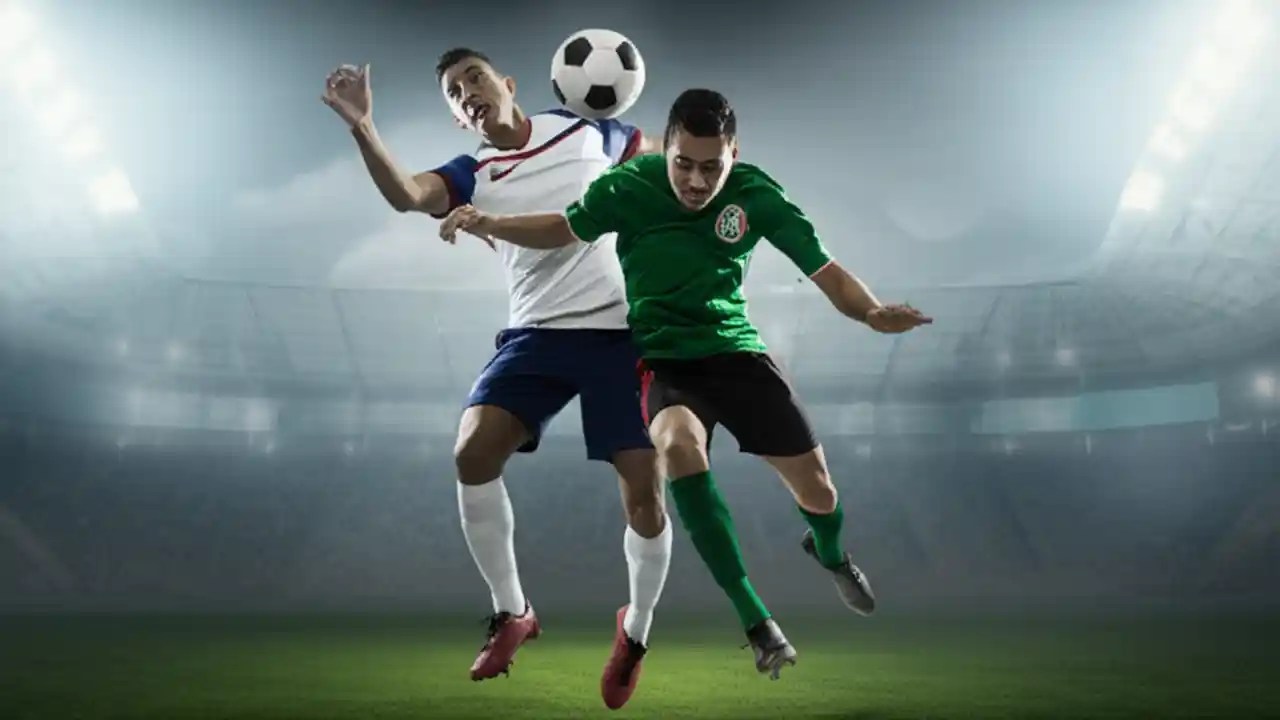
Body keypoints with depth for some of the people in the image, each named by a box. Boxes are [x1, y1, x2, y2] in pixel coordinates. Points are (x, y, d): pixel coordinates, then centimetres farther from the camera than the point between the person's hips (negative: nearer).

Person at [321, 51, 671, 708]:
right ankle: (511, 612, 1)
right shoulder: (472, 174, 6)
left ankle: (636, 630, 20)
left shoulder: (585, 130, 7)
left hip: (620, 331, -1)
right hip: (538, 333, 2)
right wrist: (363, 128, -31)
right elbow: (406, 195, -17)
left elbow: (663, 158, 24)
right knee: (473, 452, -20)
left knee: (644, 494, -8)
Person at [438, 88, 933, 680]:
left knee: (817, 490, -1)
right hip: (664, 359, -2)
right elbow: (564, 230, 4)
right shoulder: (629, 186, -14)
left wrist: (872, 313, -29)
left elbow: (824, 270, -8)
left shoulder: (755, 193, -12)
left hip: (737, 351, 2)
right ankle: (755, 619, -25)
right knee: (678, 443, -36)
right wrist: (490, 224, -13)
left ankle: (829, 553, 42)